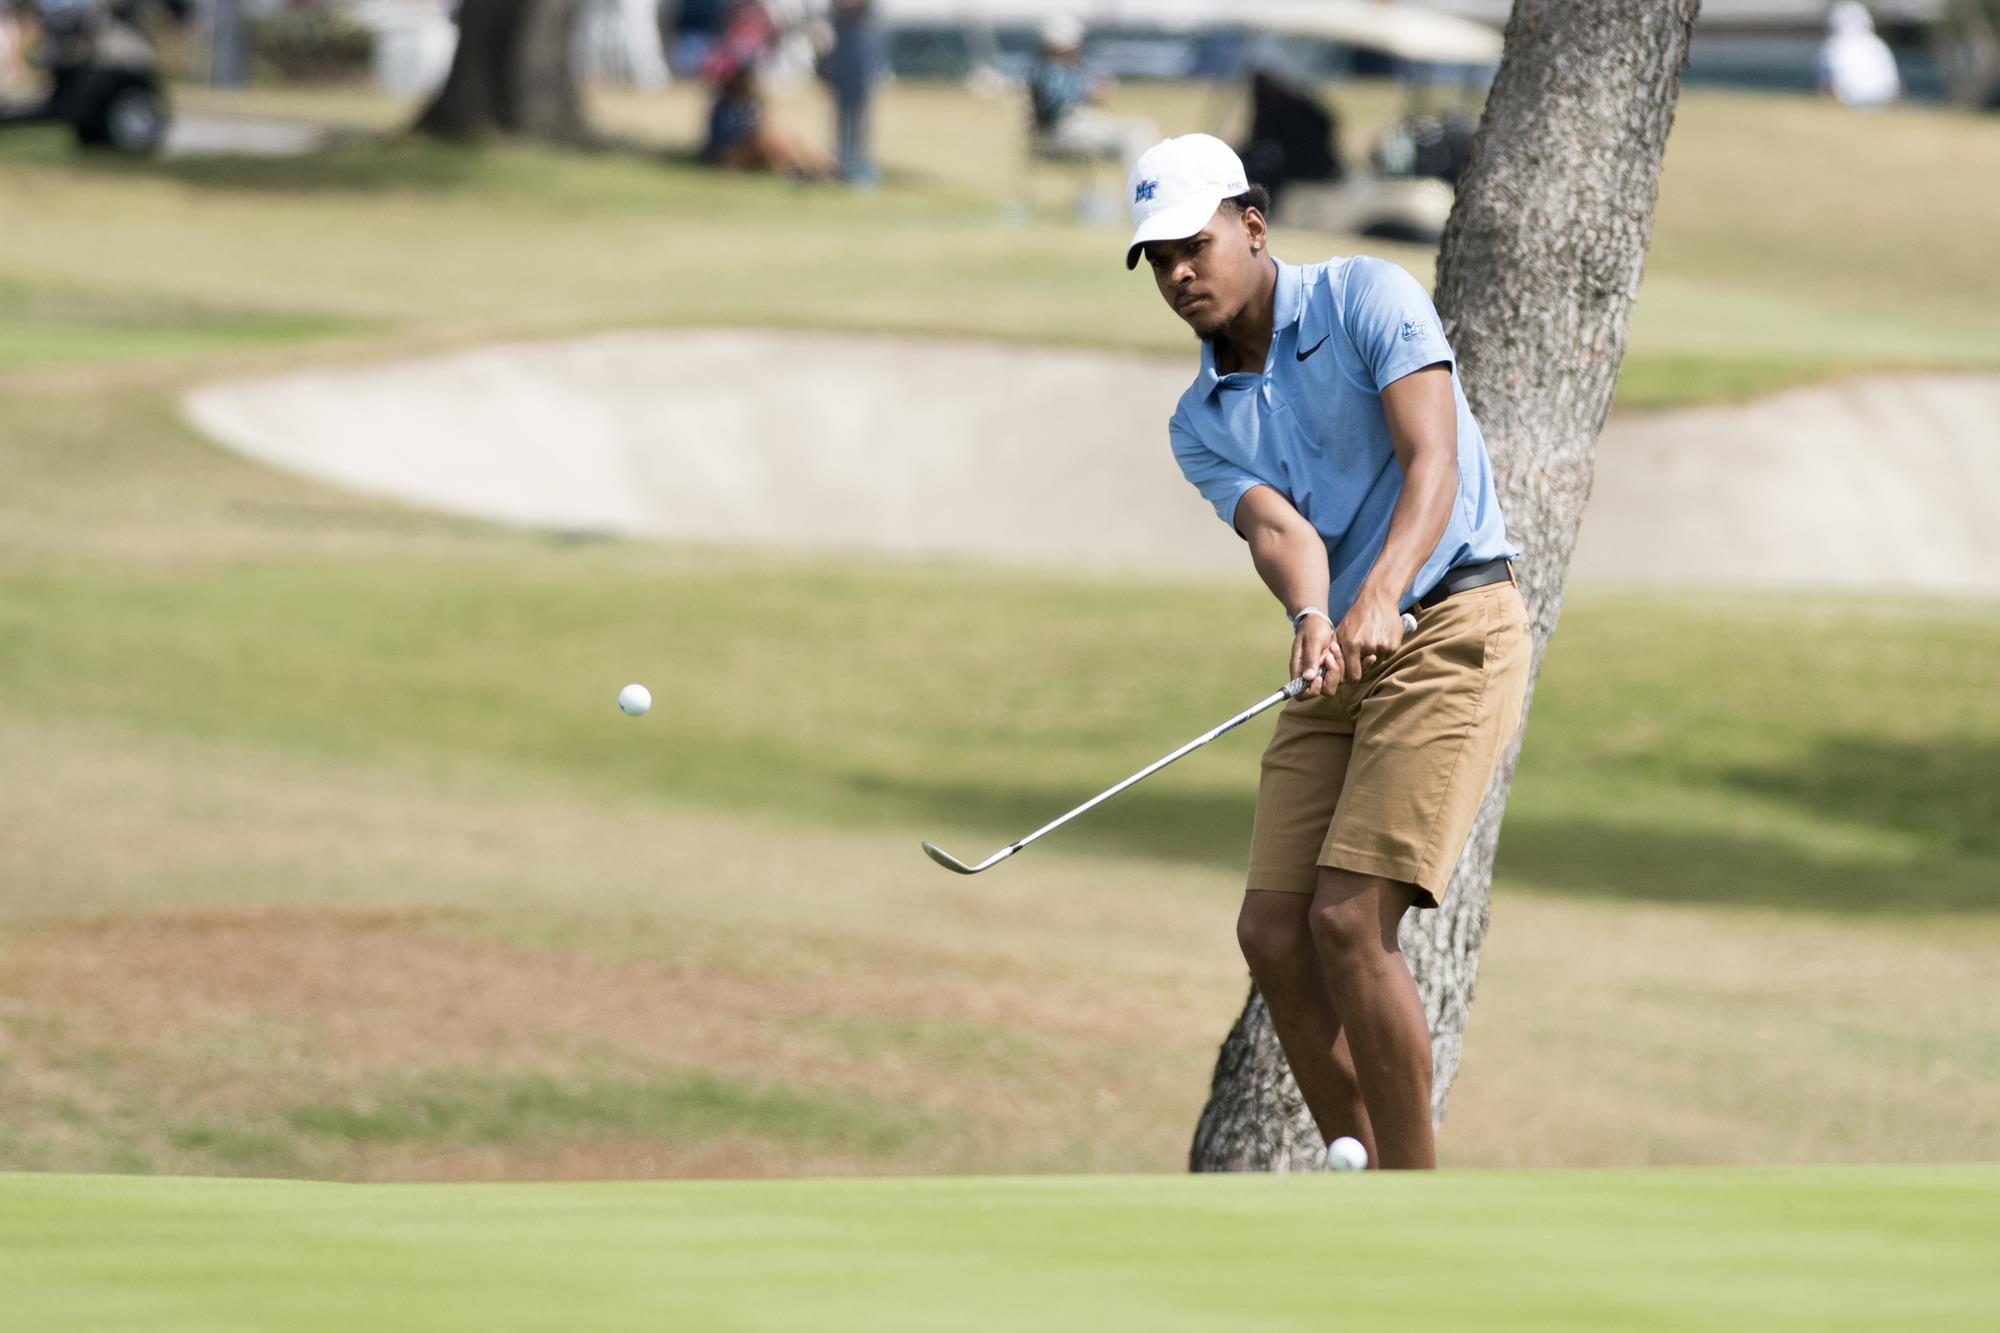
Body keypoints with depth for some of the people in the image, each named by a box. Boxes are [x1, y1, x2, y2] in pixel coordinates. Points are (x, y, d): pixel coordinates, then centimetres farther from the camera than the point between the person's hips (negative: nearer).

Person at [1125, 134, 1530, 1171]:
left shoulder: (1368, 300, -6)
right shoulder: (1199, 424, 10)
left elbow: (1431, 464, -18)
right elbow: (1275, 528, -10)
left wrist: (1379, 597, -36)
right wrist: (1312, 617, -34)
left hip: (1450, 628, -7)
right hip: (1336, 666, 7)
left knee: (1349, 922, -17)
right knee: (1273, 930, -2)